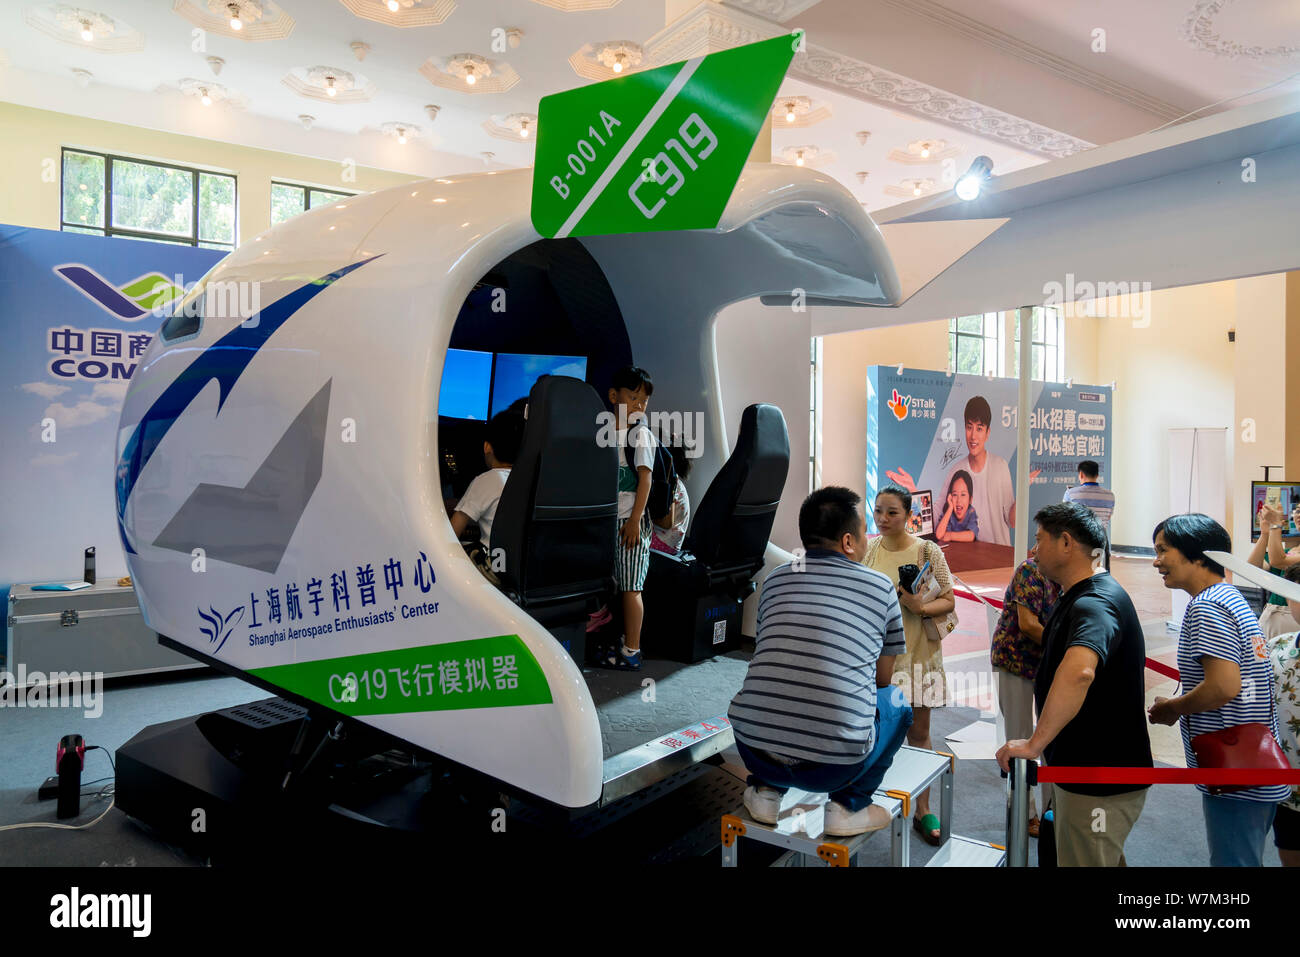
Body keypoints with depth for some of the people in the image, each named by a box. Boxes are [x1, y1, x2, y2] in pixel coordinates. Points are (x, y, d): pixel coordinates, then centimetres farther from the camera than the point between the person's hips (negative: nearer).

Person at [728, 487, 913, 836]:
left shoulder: (775, 579, 13)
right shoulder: (881, 587, 5)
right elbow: (882, 678, 18)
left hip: (753, 751, 3)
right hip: (834, 764, -3)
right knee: (895, 702, 23)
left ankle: (766, 790, 21)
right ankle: (849, 805, 14)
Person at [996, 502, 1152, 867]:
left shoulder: (1094, 603, -26)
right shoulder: (1076, 595, 10)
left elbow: (1079, 671, -45)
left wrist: (1035, 743, -40)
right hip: (1081, 769, 10)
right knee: (1106, 861, 23)